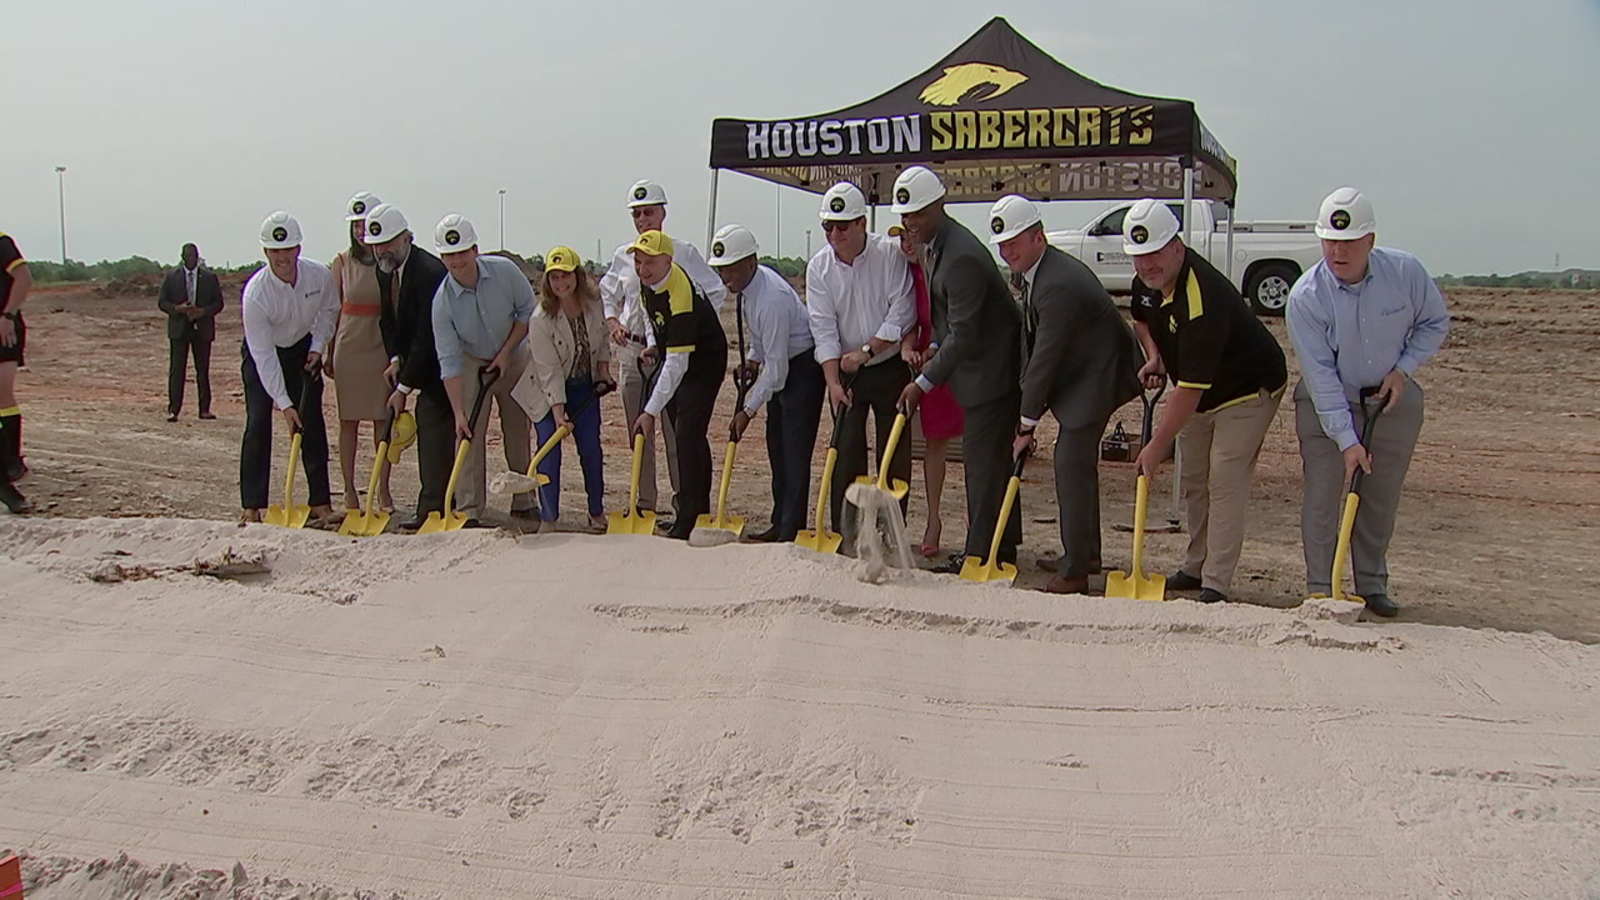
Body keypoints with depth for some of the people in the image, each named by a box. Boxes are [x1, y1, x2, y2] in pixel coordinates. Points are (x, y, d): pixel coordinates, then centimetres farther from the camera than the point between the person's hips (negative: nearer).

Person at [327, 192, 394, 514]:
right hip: (349, 345, 1)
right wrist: (328, 353, 5)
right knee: (348, 420, 4)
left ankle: (383, 490, 10)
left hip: (383, 345, 0)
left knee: (383, 419, 3)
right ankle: (349, 489, 11)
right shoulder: (342, 262, 4)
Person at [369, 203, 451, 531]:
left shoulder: (429, 272, -25)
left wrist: (405, 387, -23)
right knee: (427, 427, 10)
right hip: (418, 359, 9)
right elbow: (388, 319, 14)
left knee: (433, 427, -13)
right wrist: (395, 359, -3)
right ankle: (438, 502, 17)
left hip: (440, 363, -9)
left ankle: (432, 508, -12)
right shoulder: (384, 270, 3)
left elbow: (426, 336, -26)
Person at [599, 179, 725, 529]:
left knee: (676, 431, -5)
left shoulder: (683, 252, -2)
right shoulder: (622, 256, 9)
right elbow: (605, 293, 21)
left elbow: (715, 292, 0)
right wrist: (612, 321, 3)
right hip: (631, 351, 5)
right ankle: (644, 502, 18)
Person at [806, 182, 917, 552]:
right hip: (846, 371, 2)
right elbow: (824, 328, -8)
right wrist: (833, 381, -16)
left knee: (894, 454, 2)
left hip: (890, 368, -2)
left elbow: (902, 313, -12)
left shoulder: (891, 254, -11)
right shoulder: (819, 267, -4)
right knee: (846, 453, 1)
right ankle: (844, 534, 7)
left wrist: (867, 351, -16)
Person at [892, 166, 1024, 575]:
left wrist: (925, 382, -18)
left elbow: (963, 334, -24)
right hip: (985, 369, 11)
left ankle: (980, 554, 3)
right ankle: (1003, 549, 25)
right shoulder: (941, 245, 10)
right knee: (994, 460, 15)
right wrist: (935, 354, 6)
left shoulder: (962, 256, -23)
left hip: (991, 372, -10)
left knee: (983, 461, -5)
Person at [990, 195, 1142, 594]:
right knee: (1076, 461, 17)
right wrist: (1028, 407, 3)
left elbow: (1045, 357, -25)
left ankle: (1074, 569, -5)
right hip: (1076, 377, 11)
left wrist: (1027, 423, -20)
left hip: (1095, 379, -11)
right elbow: (1030, 346, 8)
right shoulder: (1033, 273, 5)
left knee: (1072, 464, -12)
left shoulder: (1059, 284, -28)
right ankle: (1087, 553, 31)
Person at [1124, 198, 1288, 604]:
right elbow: (1141, 318, 18)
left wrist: (1157, 445, -31)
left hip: (1249, 390, -9)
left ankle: (1216, 584, -10)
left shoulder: (1203, 300, -36)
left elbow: (1190, 390, -36)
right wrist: (1154, 356, 0)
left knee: (1225, 483, -13)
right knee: (1192, 480, 11)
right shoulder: (1147, 279, -8)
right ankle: (1195, 568, 23)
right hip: (1200, 395, 9)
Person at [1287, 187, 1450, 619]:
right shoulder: (1305, 296, -23)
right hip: (1326, 405, -2)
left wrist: (1404, 368, -13)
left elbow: (1435, 323, 2)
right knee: (1322, 496, -6)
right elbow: (1320, 373, -22)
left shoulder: (1405, 271, -17)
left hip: (1394, 401, 2)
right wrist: (1347, 439, -25)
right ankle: (1320, 589, 4)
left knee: (1382, 497, 8)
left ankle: (1372, 584, 21)